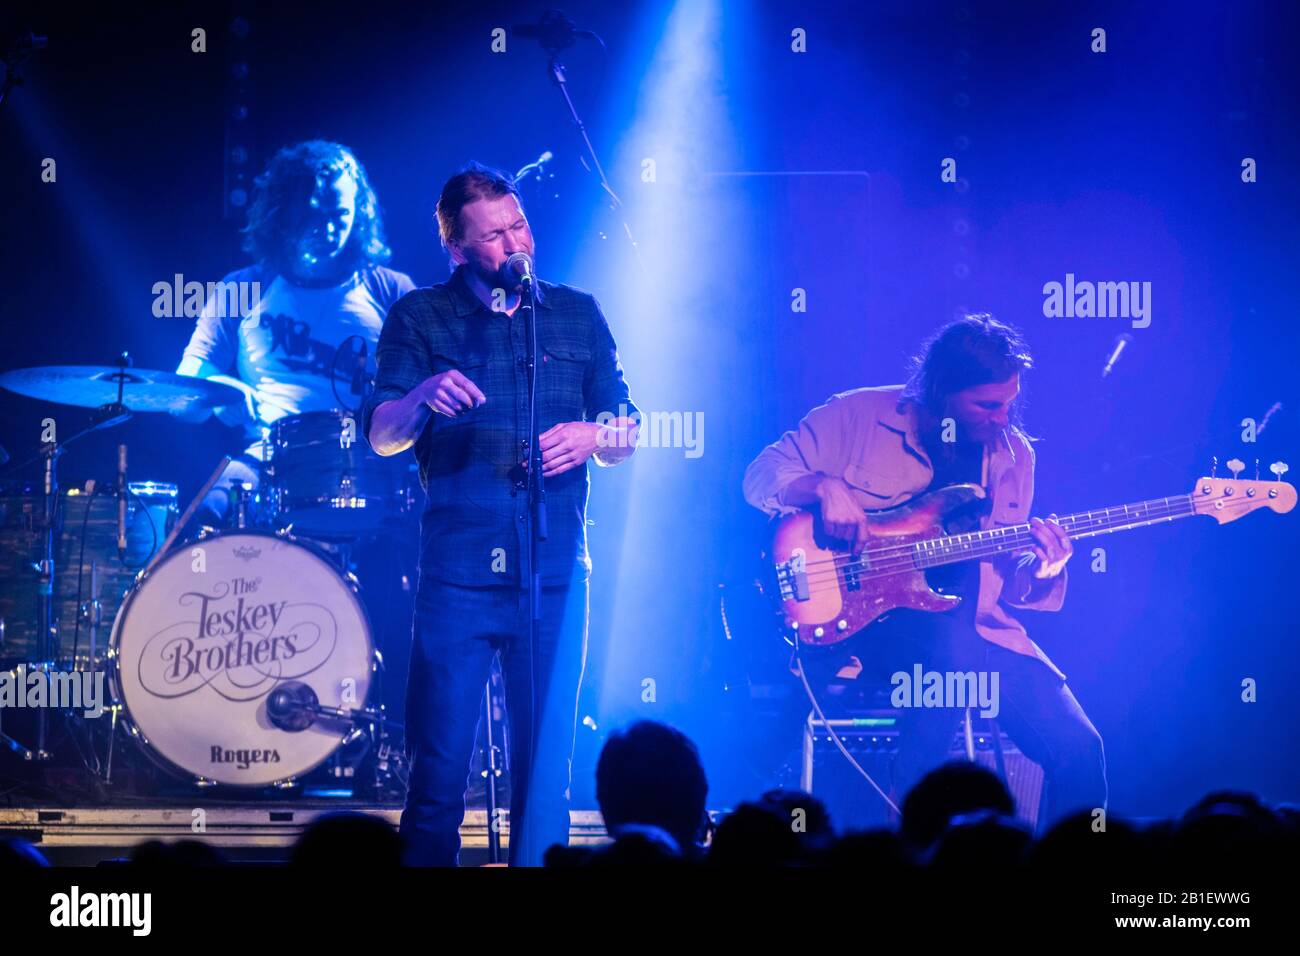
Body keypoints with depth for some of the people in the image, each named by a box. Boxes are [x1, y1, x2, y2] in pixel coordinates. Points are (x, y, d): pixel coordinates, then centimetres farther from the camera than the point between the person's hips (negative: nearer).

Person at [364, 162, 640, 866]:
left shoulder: (577, 316, 13)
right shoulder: (420, 318, 6)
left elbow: (626, 437, 14)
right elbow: (383, 438, -4)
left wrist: (592, 434, -9)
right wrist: (424, 394, -25)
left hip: (554, 569, 2)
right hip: (458, 571, -2)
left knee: (546, 761, 0)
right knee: (438, 761, -2)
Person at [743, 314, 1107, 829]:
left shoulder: (1013, 454, 12)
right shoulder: (860, 416, 0)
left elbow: (1004, 578, 16)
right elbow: (762, 476, 1)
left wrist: (1038, 569, -7)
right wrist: (825, 488, -19)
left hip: (972, 628, 4)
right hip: (855, 624, -4)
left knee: (1078, 749, -15)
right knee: (954, 642, -37)